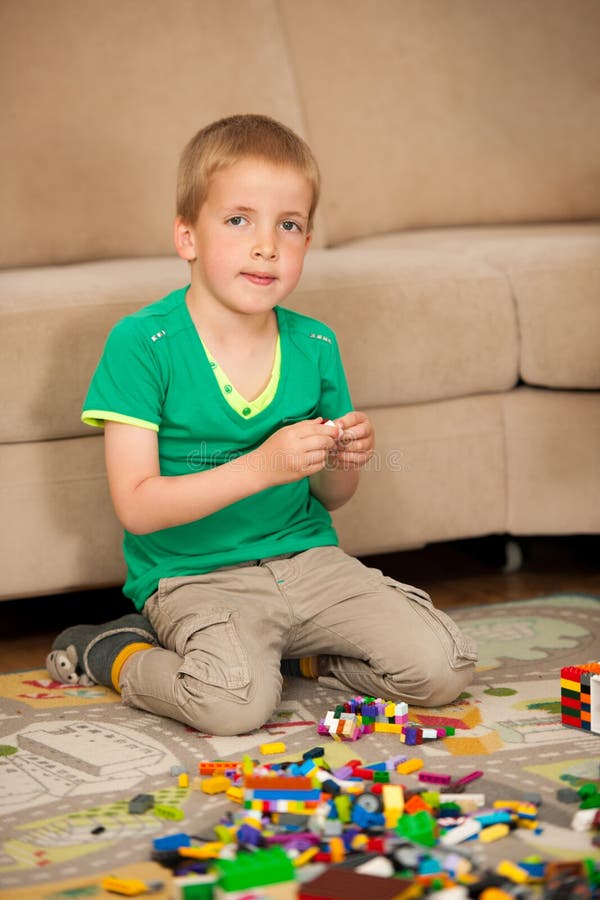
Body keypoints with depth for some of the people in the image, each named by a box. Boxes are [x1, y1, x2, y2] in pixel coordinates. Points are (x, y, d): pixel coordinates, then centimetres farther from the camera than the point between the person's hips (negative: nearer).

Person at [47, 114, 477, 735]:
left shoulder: (314, 345, 4)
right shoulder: (142, 344, -12)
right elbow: (136, 506, -16)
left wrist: (344, 464, -9)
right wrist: (260, 467, -25)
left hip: (306, 558, 5)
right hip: (194, 575, -5)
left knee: (442, 668, -11)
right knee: (234, 700, -32)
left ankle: (284, 653, 10)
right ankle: (113, 654, -1)